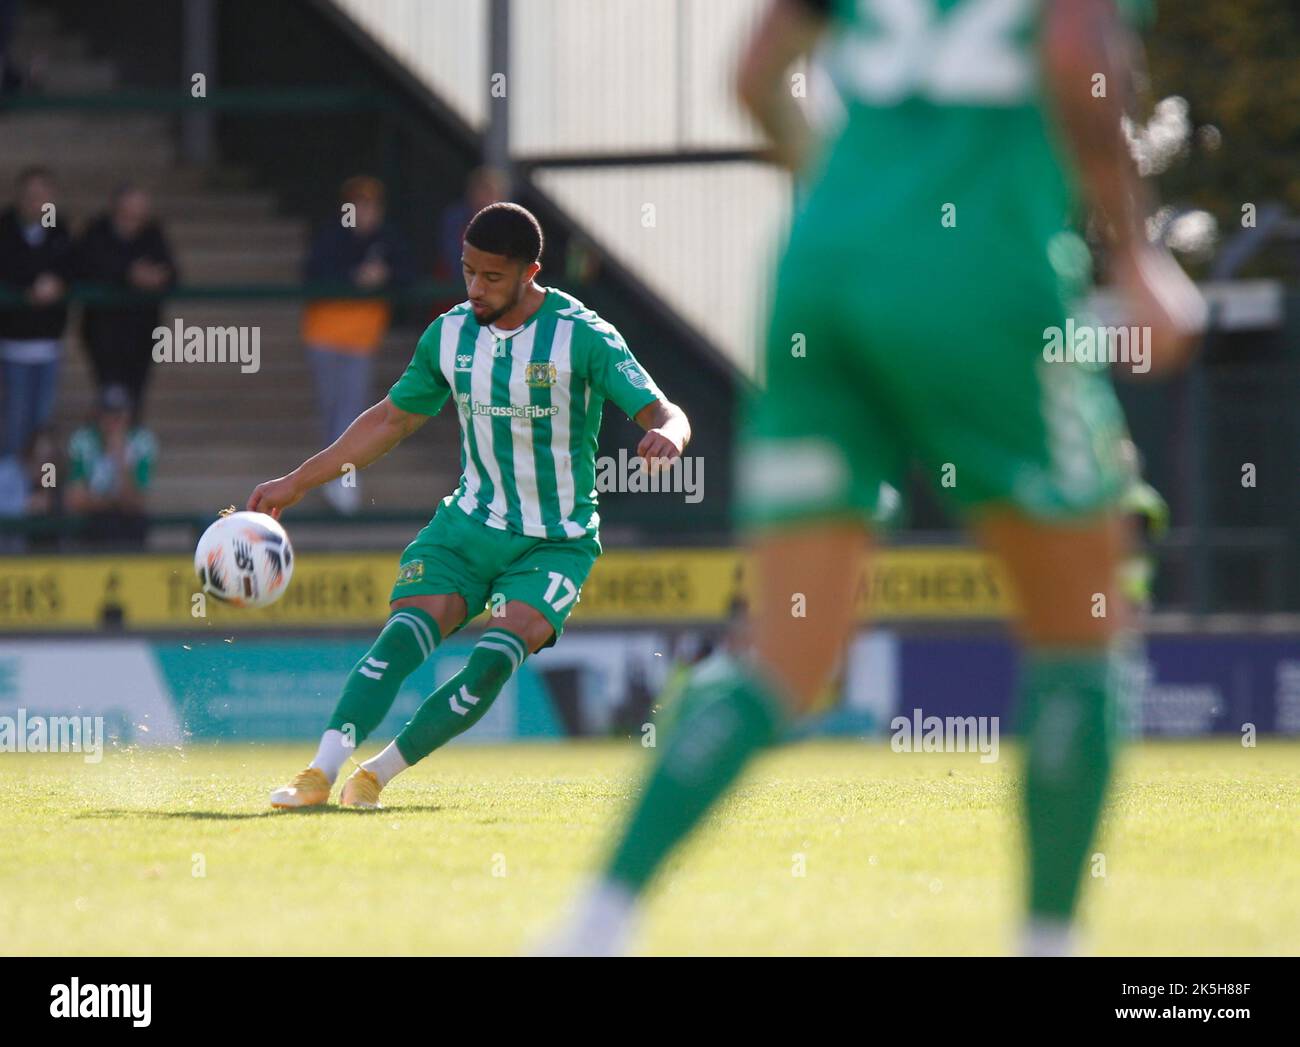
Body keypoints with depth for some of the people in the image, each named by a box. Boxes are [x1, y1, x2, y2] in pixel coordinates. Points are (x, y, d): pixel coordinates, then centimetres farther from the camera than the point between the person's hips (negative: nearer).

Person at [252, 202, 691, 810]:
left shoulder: (583, 337, -13)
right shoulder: (449, 335, 1)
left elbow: (663, 413, -15)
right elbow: (392, 420, 15)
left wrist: (665, 436, -41)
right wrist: (297, 483, 14)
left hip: (556, 544, -3)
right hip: (469, 523, 3)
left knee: (498, 655, -27)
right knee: (408, 630, -22)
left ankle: (379, 773, -17)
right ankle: (321, 773, -31)